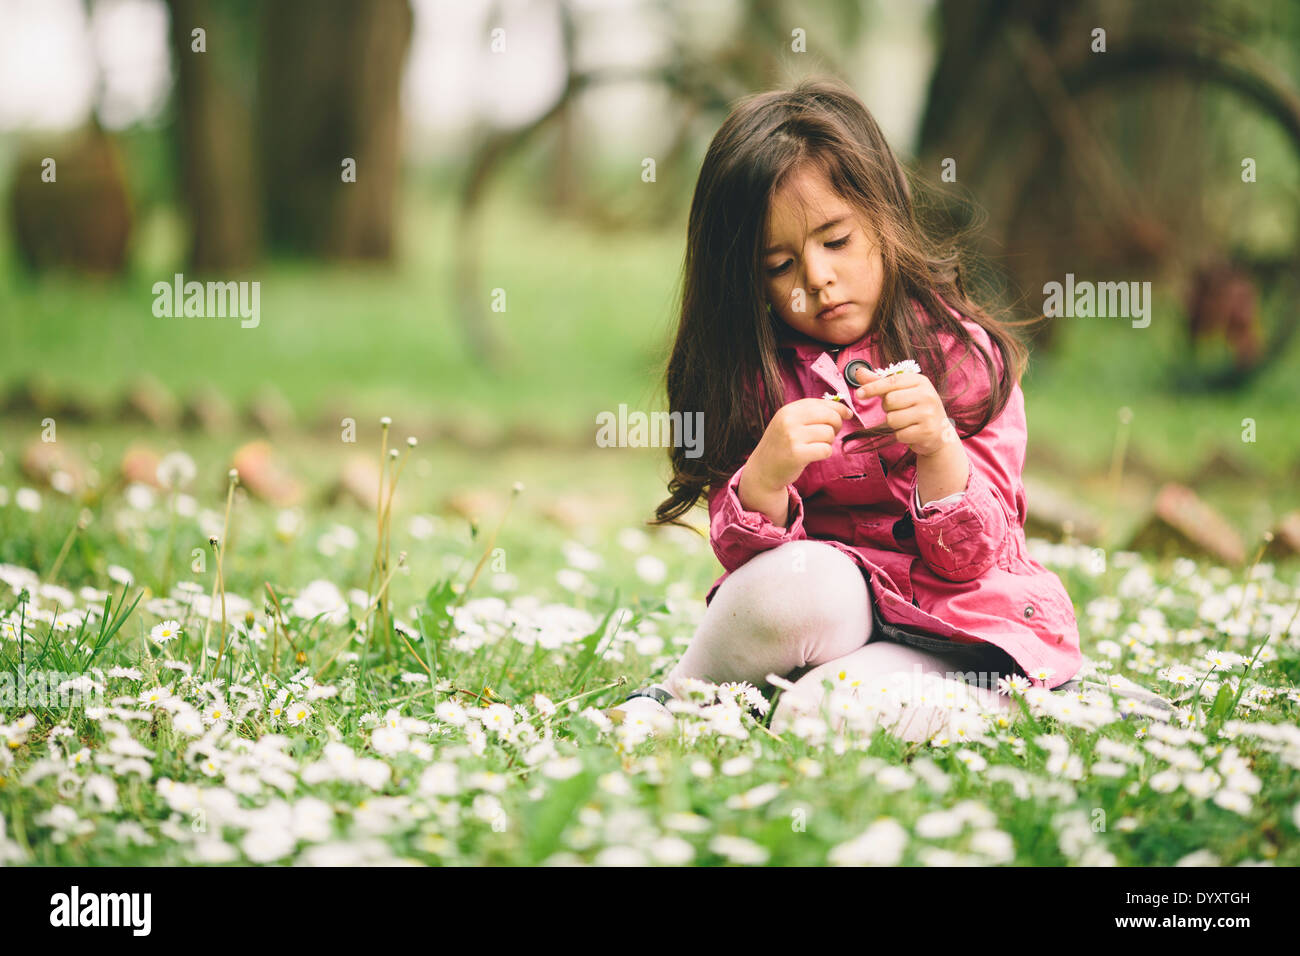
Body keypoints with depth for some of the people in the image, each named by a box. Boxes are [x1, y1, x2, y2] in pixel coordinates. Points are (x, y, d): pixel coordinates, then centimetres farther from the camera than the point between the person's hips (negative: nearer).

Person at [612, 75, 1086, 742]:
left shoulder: (964, 355, -2)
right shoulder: (756, 371, 3)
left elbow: (972, 559, -6)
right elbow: (743, 559, -3)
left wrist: (940, 450, -25)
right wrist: (765, 475, -24)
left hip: (958, 625, -2)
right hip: (825, 608, 3)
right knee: (800, 584, -34)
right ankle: (674, 703, -8)